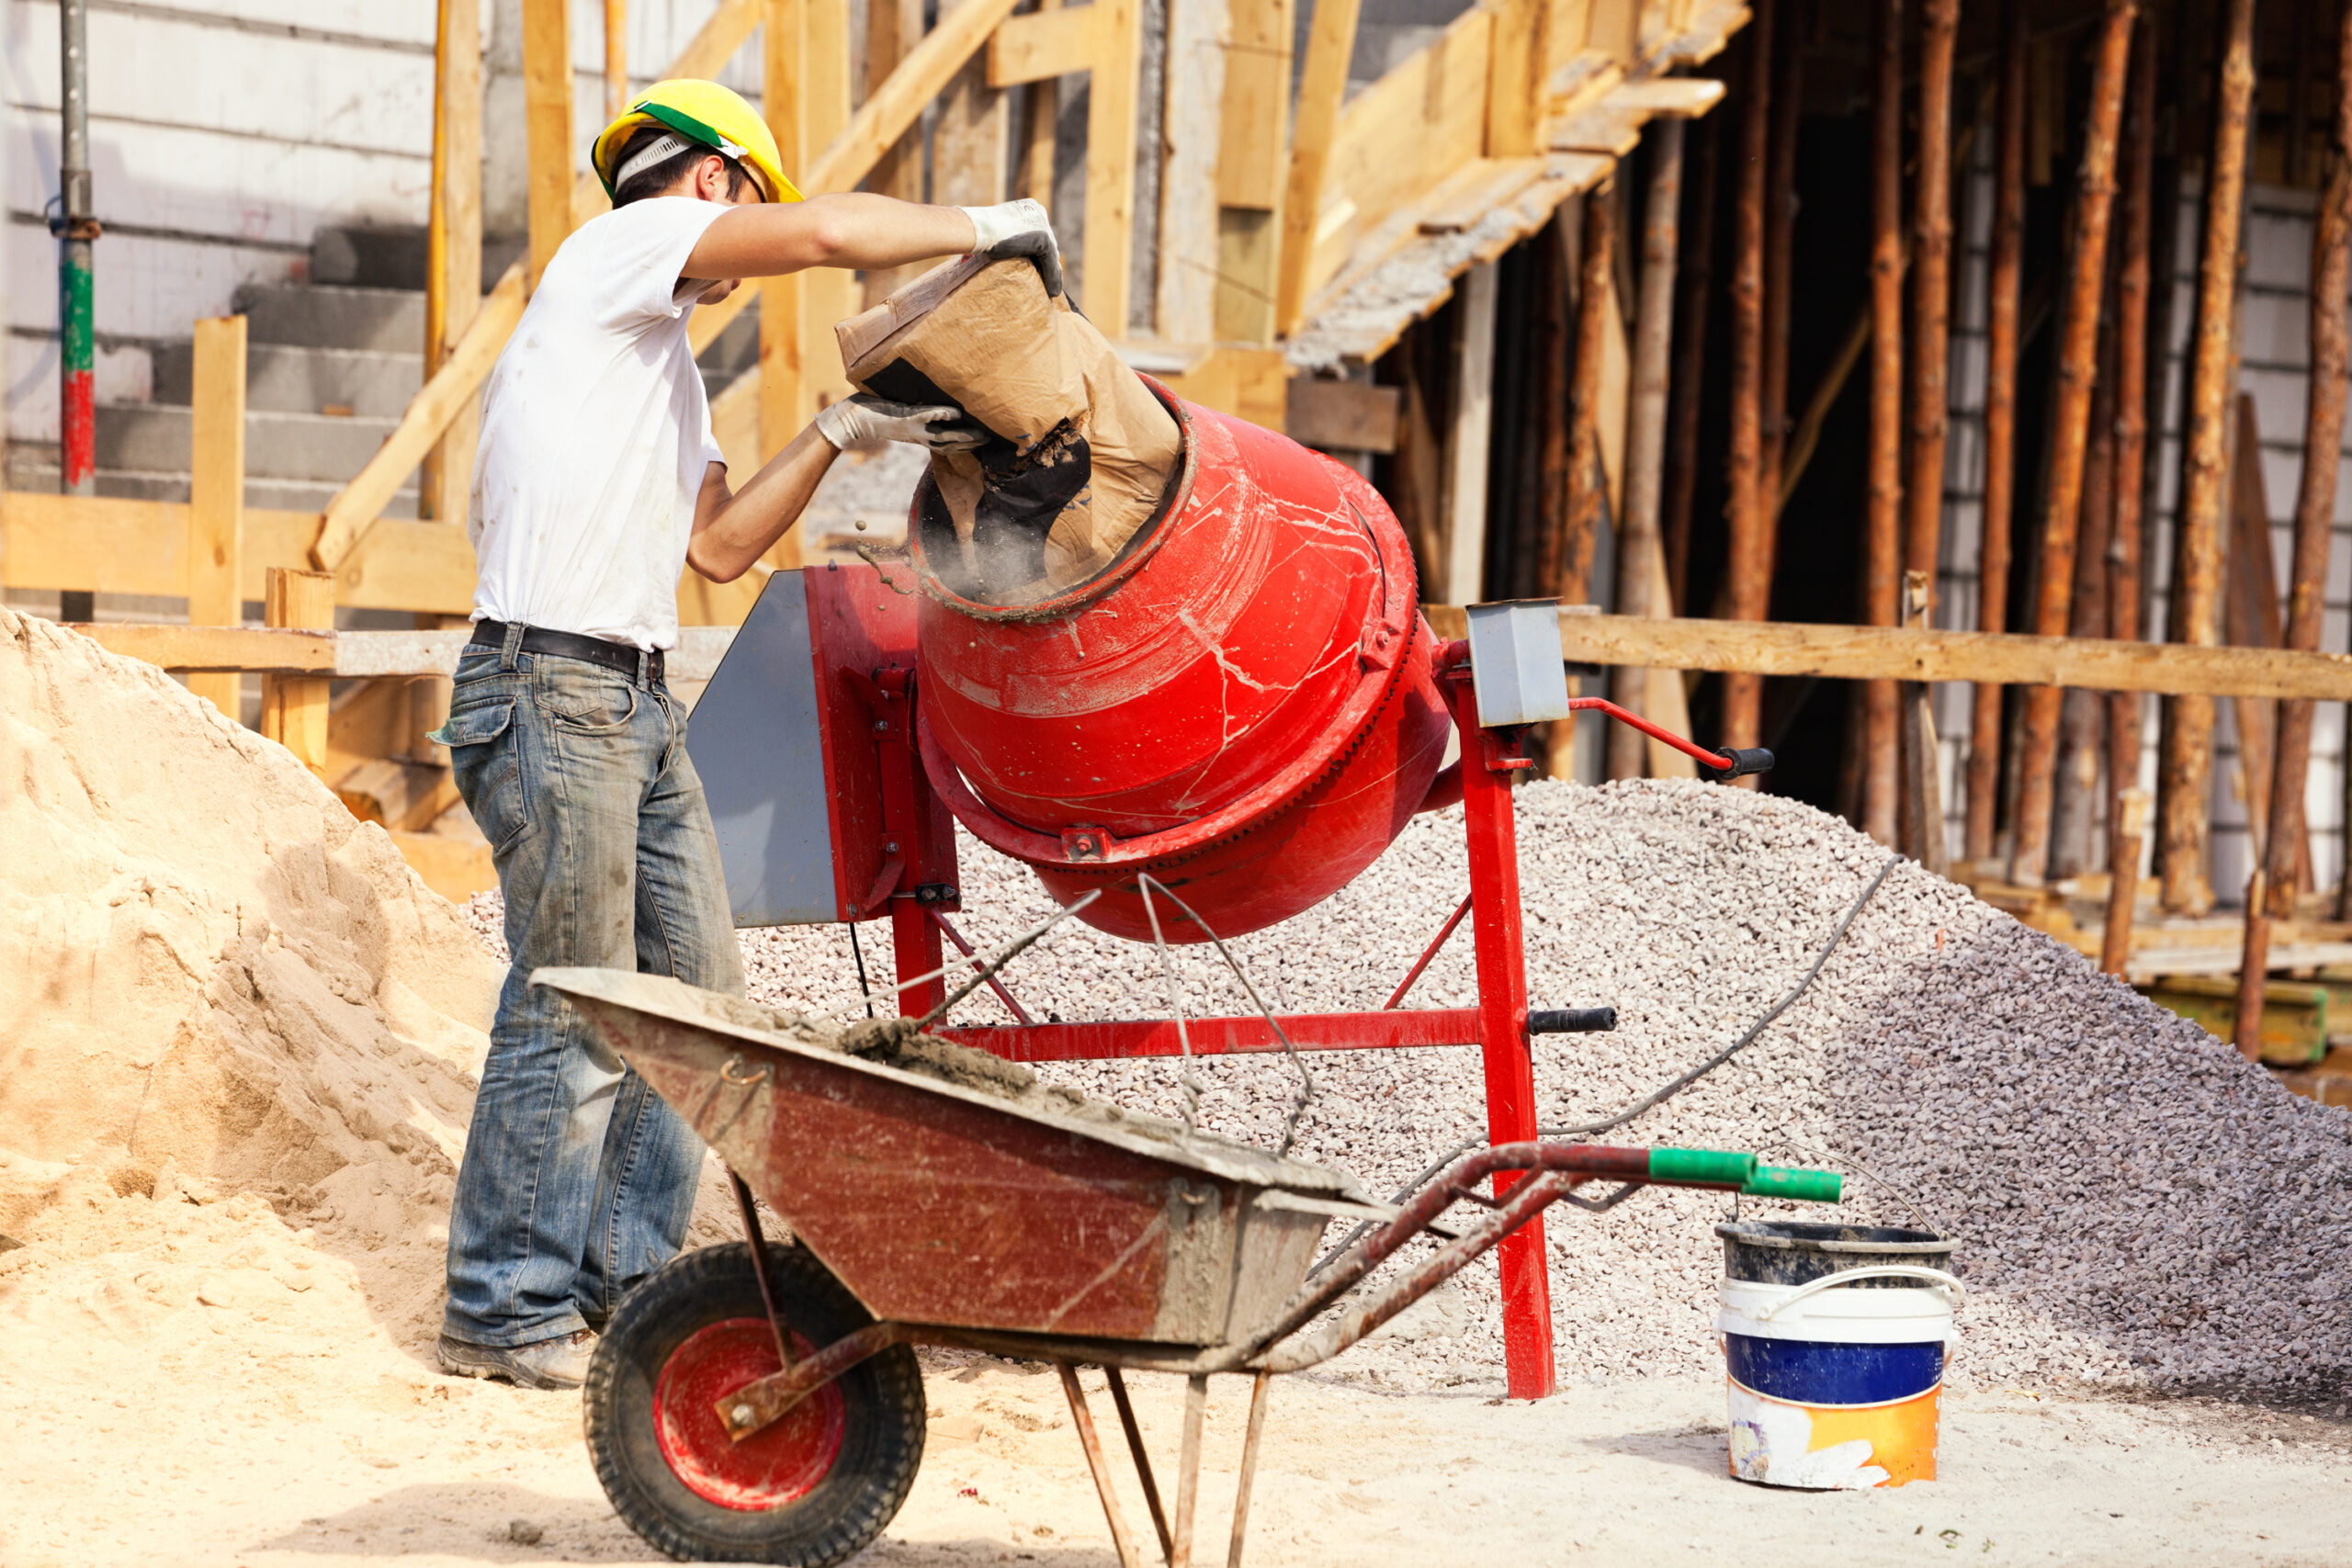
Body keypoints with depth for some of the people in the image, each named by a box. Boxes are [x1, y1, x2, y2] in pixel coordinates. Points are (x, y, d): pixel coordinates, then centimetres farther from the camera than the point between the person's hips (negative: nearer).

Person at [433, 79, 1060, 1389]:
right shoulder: (620, 247, -2)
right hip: (554, 683, -10)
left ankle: (621, 1278, 18)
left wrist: (842, 434, 14)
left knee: (694, 993, 10)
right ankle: (507, 1310, 1)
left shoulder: (668, 357, 26)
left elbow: (718, 546, 21)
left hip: (636, 697, 10)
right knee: (574, 1014, -7)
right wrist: (991, 227, -3)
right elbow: (824, 233, -16)